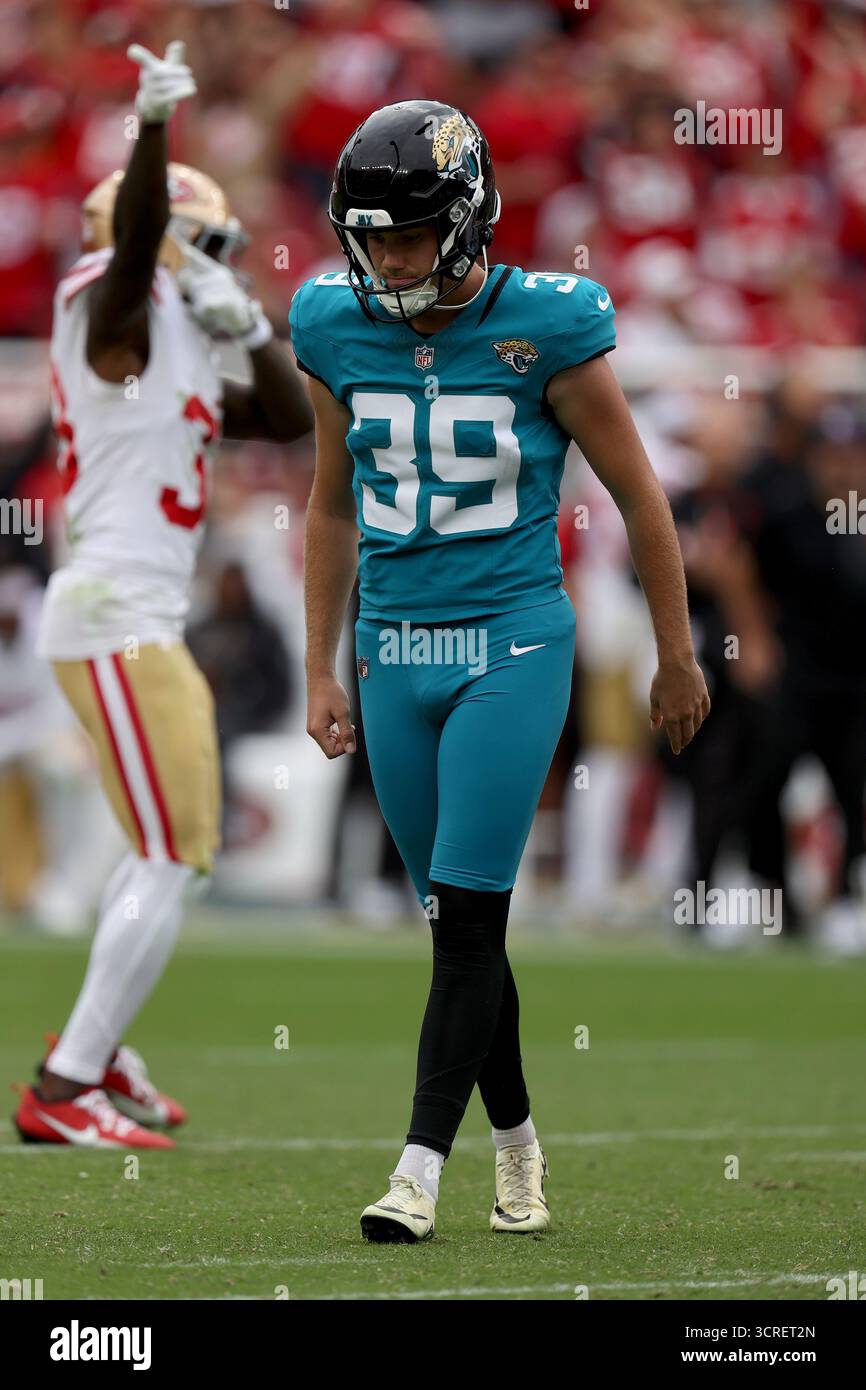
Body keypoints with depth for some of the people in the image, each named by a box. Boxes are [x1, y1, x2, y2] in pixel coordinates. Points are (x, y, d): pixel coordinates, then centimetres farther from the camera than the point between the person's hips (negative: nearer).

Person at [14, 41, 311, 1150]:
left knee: (173, 850, 24)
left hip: (143, 626, 10)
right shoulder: (112, 306, -6)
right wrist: (152, 125, -45)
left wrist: (248, 329, 7)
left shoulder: (177, 352, 19)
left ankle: (92, 1048, 37)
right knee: (171, 859, -10)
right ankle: (64, 1091, -9)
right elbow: (134, 231, -28)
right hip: (115, 617, -10)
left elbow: (289, 420, 24)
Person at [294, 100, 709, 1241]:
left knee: (469, 915, -10)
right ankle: (517, 1144, 24)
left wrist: (678, 661, 5)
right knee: (456, 922, 10)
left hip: (513, 644, -4)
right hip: (395, 653, 5)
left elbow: (640, 498, -1)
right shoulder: (338, 332, 2)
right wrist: (322, 671, 14)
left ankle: (421, 1167, -9)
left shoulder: (546, 330, -11)